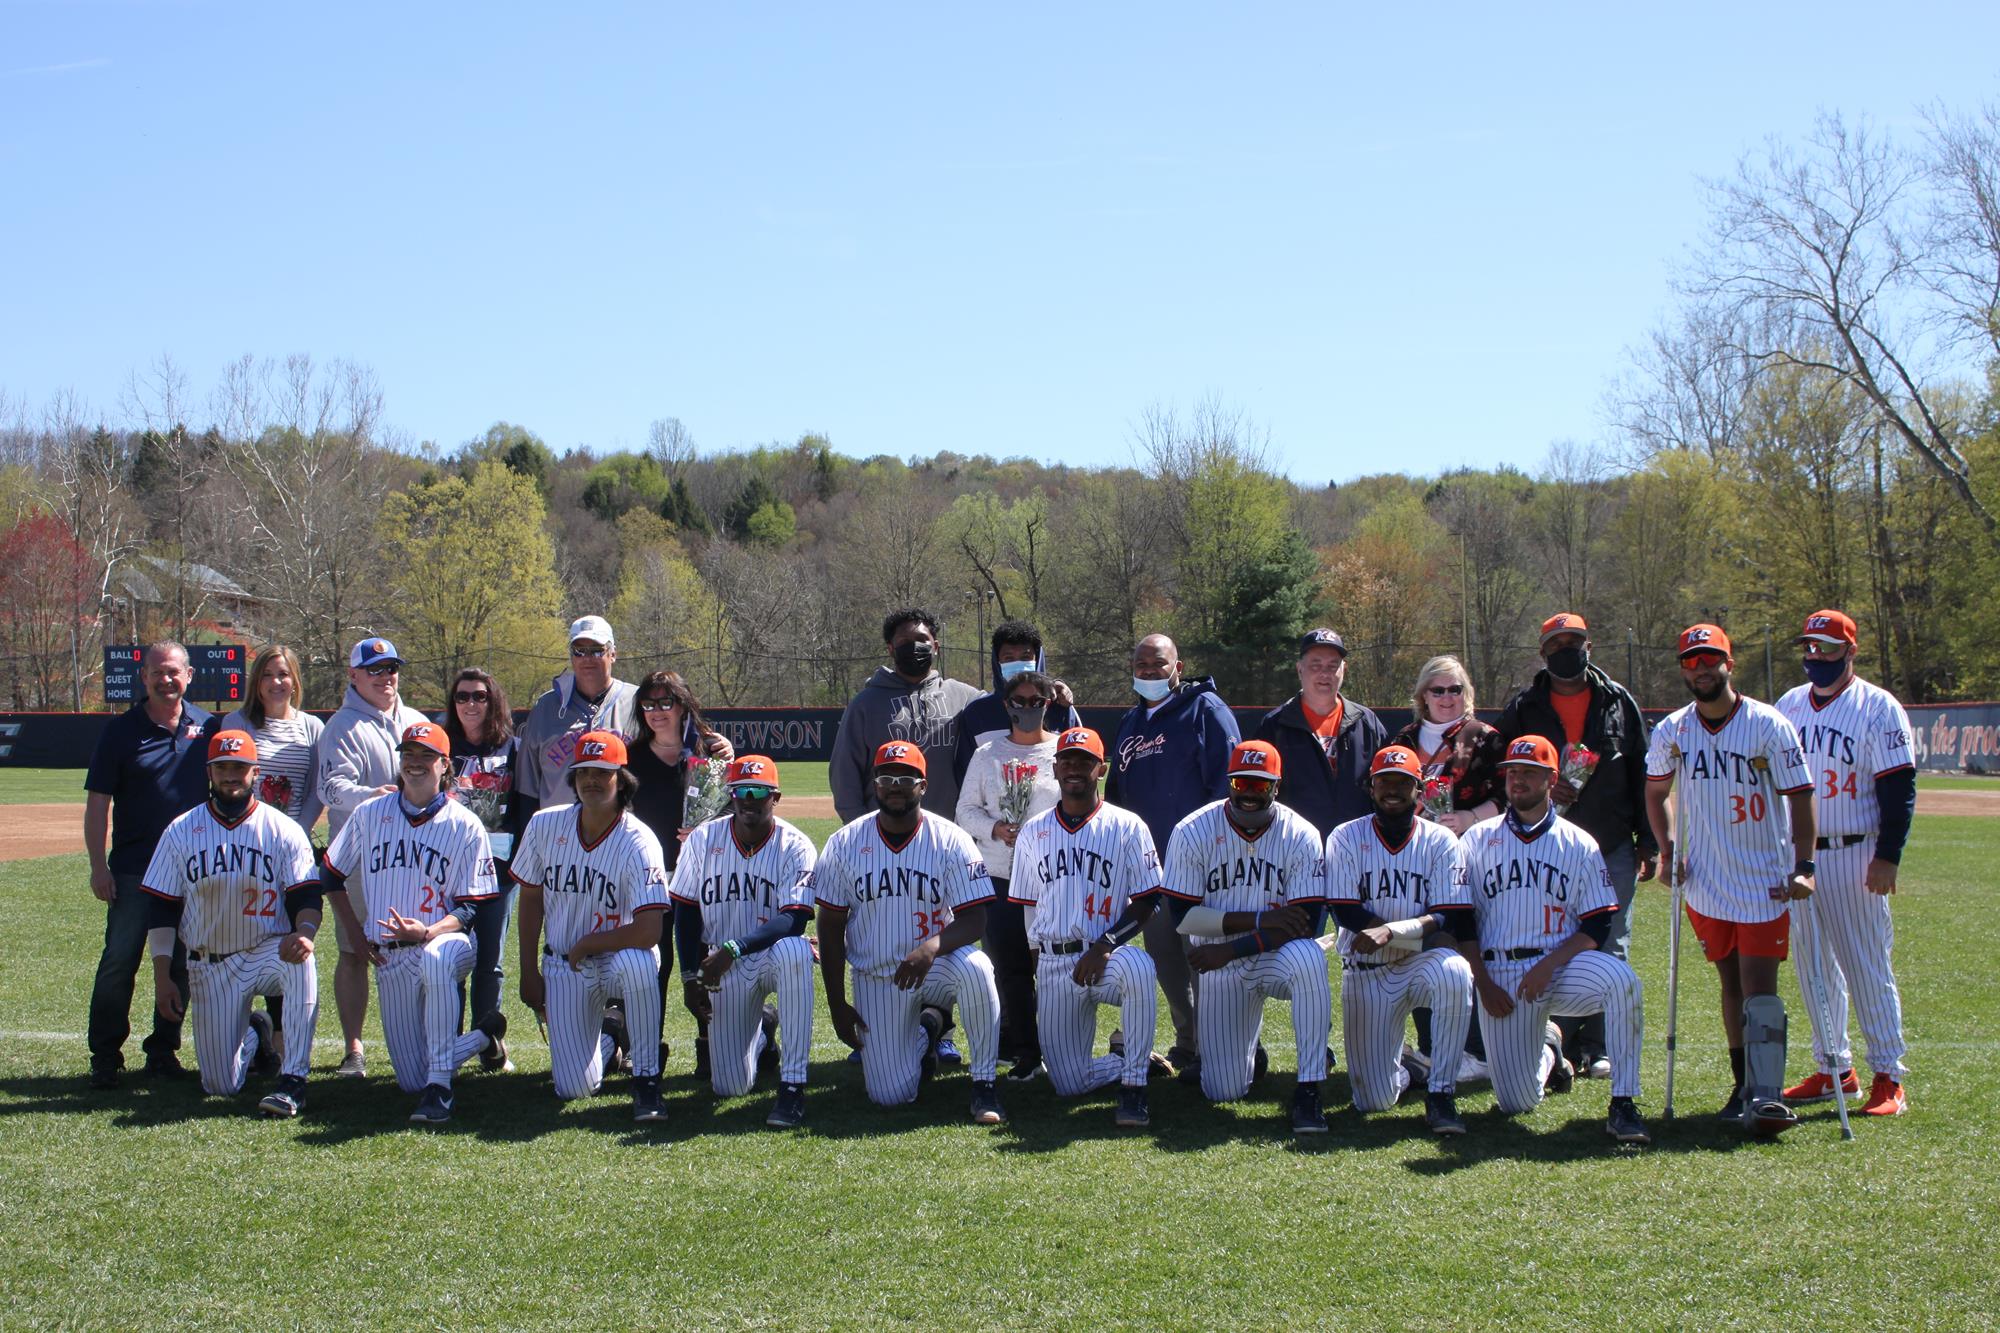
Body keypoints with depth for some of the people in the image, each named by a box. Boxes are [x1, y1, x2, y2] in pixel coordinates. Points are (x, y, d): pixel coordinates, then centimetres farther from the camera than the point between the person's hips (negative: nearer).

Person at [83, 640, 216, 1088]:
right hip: (132, 869, -2)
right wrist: (98, 866, -9)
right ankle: (105, 1056, 5)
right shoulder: (121, 731, -2)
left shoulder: (207, 727, 6)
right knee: (119, 963, -3)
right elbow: (98, 804, -2)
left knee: (181, 966, 8)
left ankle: (163, 1049, 19)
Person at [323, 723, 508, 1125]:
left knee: (435, 960, -45)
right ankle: (485, 1034, 28)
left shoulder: (464, 825, -3)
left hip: (446, 941, -4)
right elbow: (333, 876, 17)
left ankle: (440, 1087, -39)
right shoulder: (369, 815, 7)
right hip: (388, 958, 4)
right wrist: (357, 933, 7)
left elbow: (470, 907, -6)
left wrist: (428, 933, -24)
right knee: (411, 1081, -1)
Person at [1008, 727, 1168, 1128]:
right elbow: (1027, 905, 16)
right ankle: (1139, 1060, 22)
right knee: (1069, 1084, -8)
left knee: (1137, 965, -41)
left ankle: (1133, 1085, -28)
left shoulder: (1127, 827, 1)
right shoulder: (1034, 831, 13)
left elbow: (1146, 902, -2)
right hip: (1055, 966, 3)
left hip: (1108, 958, -3)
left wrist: (1105, 945, -19)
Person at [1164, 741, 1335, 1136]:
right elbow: (1182, 915, -12)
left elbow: (1306, 925, -15)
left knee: (1307, 956, -39)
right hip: (1220, 970, 1)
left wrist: (1230, 950, -21)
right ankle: (1248, 1054, 35)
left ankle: (1308, 1089, -30)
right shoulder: (1192, 832, -9)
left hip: (1276, 958, -1)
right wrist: (1260, 919, -21)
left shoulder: (1301, 837, -10)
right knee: (1223, 1092, -5)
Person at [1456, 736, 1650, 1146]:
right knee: (1517, 1104, -7)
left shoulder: (1579, 845, 8)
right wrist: (1484, 985, -4)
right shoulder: (1478, 839, 9)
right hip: (1500, 973, 0)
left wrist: (1549, 964, -14)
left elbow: (1597, 927, 1)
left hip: (1562, 966, 0)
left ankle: (1623, 1106, -28)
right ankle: (1547, 1049, 30)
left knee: (1620, 978, -35)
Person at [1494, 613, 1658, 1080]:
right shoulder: (1523, 708, 6)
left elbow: (1642, 777, 8)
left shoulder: (1619, 703, 7)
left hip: (1612, 849, 1)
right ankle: (1560, 1047, 8)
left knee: (1609, 950, 2)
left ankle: (1597, 1047, 9)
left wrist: (1648, 843, 4)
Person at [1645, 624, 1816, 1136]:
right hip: (1705, 881, 4)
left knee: (1759, 987, -11)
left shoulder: (1769, 726, -8)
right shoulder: (1671, 732, 3)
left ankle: (1766, 1096, -15)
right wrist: (1666, 850, 4)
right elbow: (1656, 791, 18)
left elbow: (1799, 796, -7)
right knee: (1731, 984, 12)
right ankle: (1745, 1085, 21)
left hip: (1764, 881, -4)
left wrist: (1803, 866, -14)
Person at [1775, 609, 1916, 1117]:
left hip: (1854, 856, -6)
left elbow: (1899, 789, -9)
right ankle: (1834, 1069, 19)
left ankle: (1888, 1077, 1)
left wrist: (1887, 857, -16)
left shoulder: (1878, 708, -5)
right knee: (1815, 966, 10)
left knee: (1867, 967, -5)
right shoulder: (1788, 706, 11)